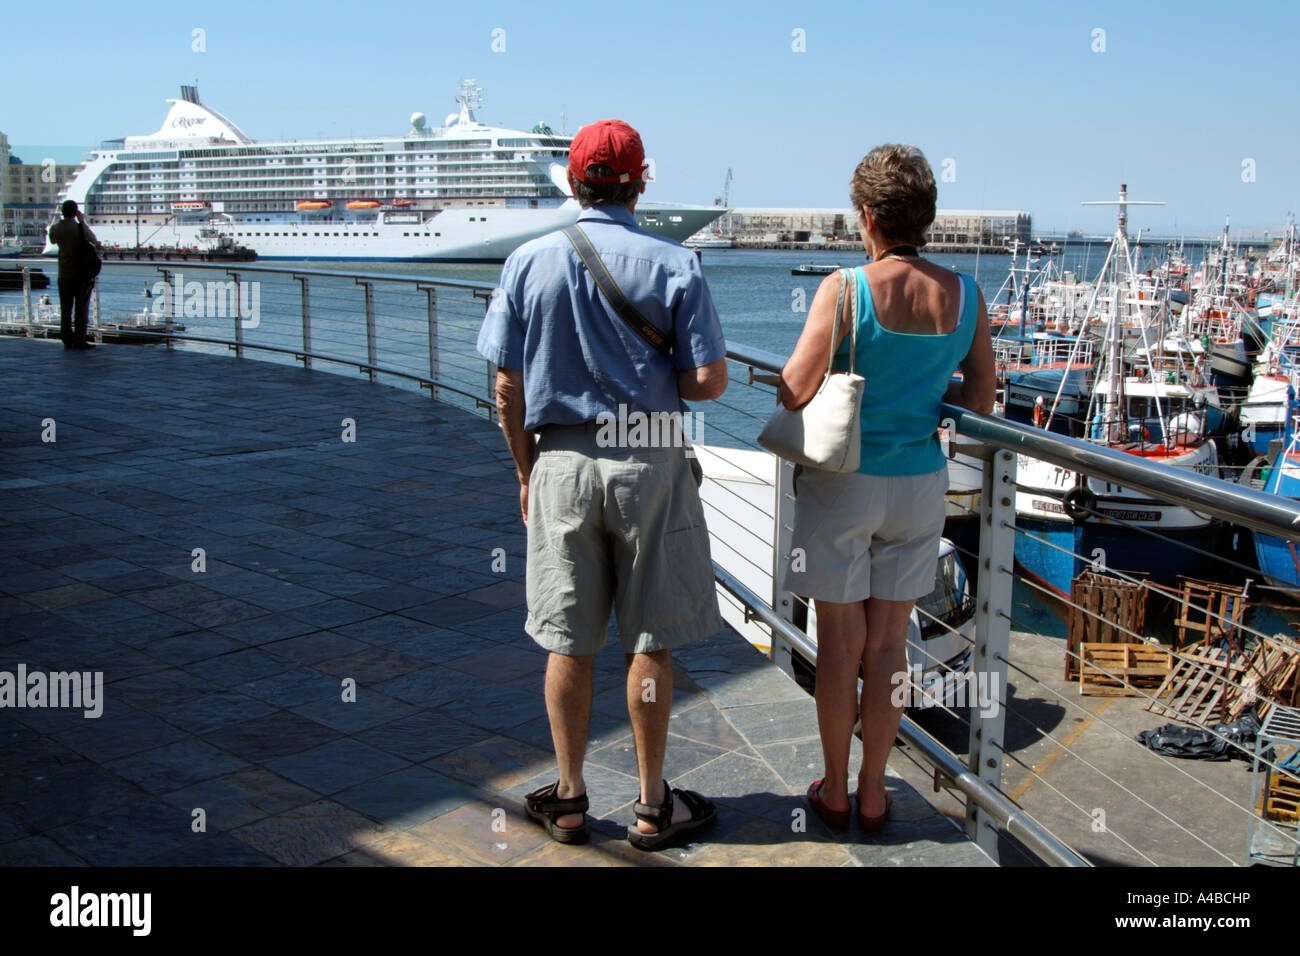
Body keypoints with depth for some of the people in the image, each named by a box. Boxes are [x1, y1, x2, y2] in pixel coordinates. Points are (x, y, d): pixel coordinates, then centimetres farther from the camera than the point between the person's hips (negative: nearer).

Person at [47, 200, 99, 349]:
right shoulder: (81, 227, -13)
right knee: (81, 308, 1)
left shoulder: (55, 228, -1)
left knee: (65, 309, 9)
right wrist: (83, 221, 8)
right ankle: (79, 340, -1)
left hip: (64, 274, 4)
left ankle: (67, 340, 10)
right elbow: (94, 241, 3)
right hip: (81, 273, -4)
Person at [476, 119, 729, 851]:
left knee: (569, 645, 11)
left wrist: (526, 471, 11)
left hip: (560, 461, 2)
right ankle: (654, 806, 19)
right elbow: (710, 380, -9)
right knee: (650, 644, 8)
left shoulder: (529, 262, -1)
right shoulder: (673, 265, -6)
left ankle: (569, 800, 23)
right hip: (648, 462, -2)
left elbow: (508, 388, -1)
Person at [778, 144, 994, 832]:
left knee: (840, 643, 9)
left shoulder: (846, 287, -16)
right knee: (888, 644, 14)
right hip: (919, 484, 4)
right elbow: (979, 399, 3)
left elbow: (795, 388, -21)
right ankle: (873, 794, 24)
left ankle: (834, 793, 22)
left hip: (843, 483, -4)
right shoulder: (964, 295, -3)